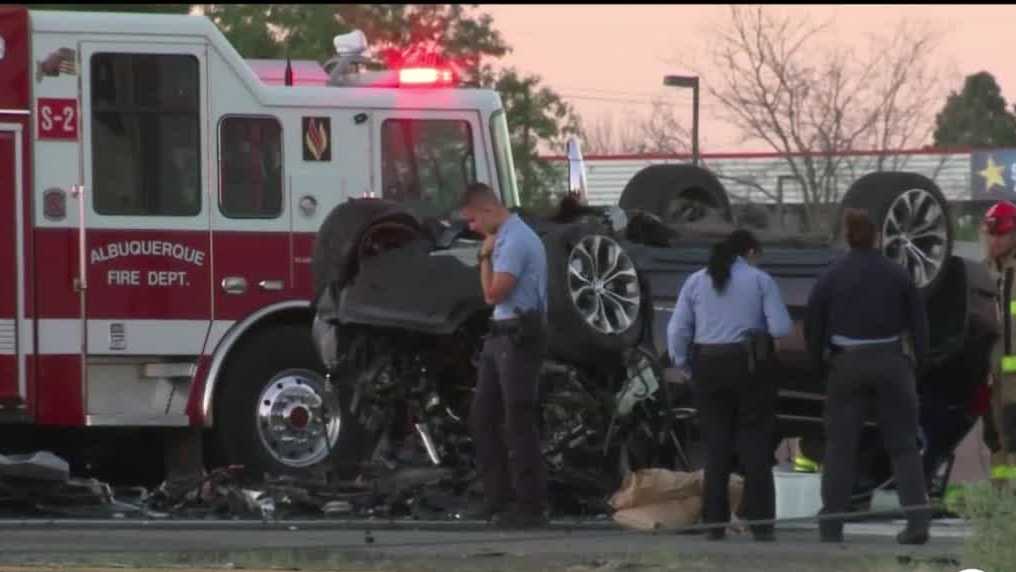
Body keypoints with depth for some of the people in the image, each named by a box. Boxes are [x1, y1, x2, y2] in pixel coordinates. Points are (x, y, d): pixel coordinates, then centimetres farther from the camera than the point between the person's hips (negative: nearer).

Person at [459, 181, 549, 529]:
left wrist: (485, 256, -8)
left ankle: (531, 506, -5)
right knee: (482, 418, 12)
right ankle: (496, 497, 17)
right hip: (500, 336, 11)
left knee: (519, 424, -8)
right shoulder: (503, 238, 16)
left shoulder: (516, 240, -16)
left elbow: (493, 293, -17)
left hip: (519, 338, -11)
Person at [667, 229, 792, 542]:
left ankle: (714, 524, 7)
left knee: (716, 445, 9)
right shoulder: (760, 281, -2)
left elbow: (677, 330, 2)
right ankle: (760, 524, -1)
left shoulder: (696, 281, 6)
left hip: (708, 366, 3)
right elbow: (781, 328, -8)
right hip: (749, 363, -3)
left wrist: (684, 366, 12)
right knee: (755, 444, 3)